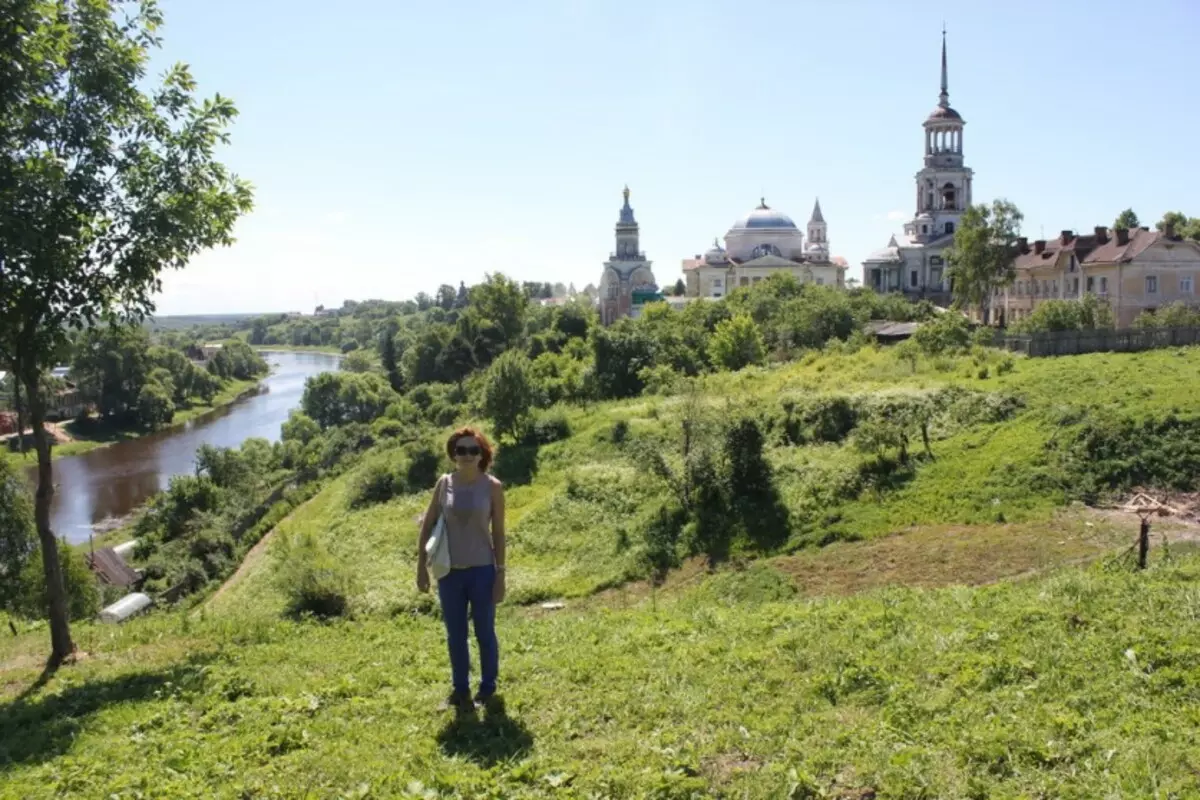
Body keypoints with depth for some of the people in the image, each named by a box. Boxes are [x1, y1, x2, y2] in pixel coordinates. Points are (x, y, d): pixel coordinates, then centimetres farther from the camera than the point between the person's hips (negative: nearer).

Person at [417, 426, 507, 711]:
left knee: (484, 633, 10)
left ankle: (487, 688, 28)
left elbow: (498, 533, -4)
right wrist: (421, 566, 3)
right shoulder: (444, 483, -1)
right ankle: (460, 689, 30)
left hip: (482, 570, -2)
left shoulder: (492, 487, -7)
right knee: (455, 635, 14)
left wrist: (500, 574, -6)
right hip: (450, 572, 3)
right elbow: (427, 525, 6)